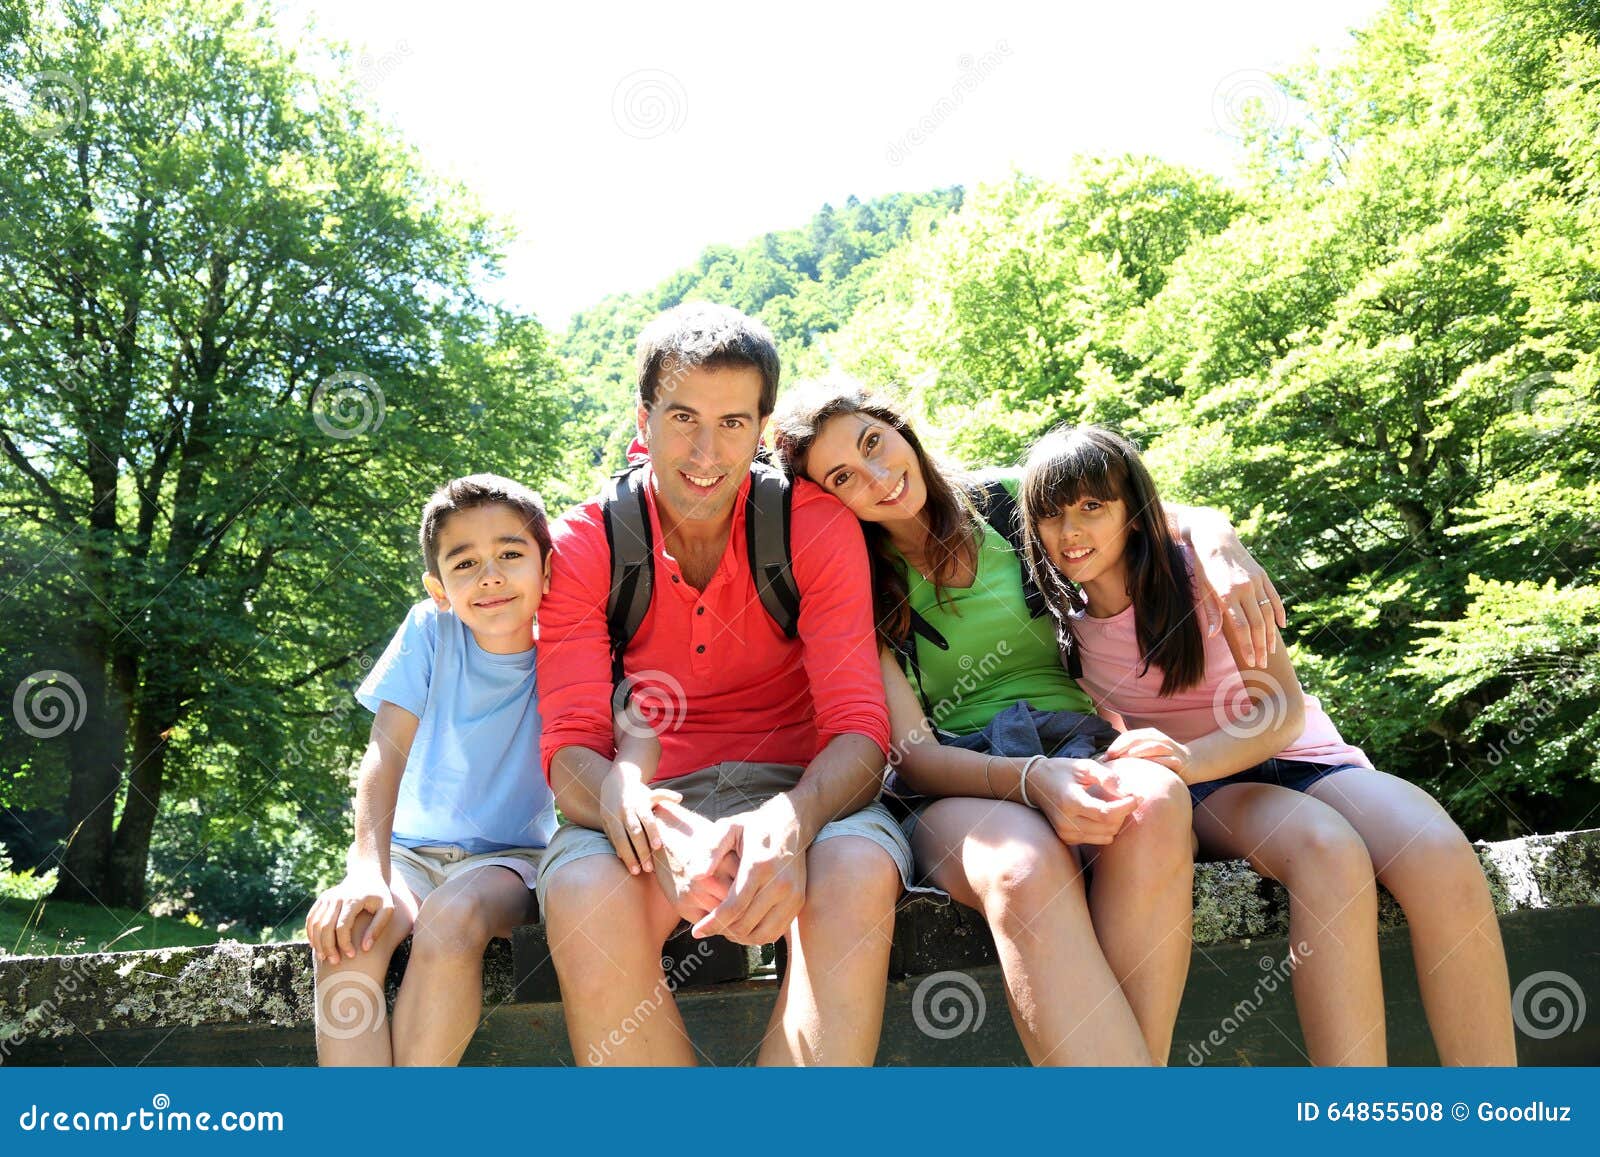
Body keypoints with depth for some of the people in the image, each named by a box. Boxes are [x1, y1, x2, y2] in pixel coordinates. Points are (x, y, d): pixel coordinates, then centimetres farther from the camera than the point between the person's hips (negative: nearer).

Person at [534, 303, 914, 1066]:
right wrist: (652, 830, -35)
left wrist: (792, 819, -35)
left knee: (859, 877, -35)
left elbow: (858, 729, -11)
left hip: (796, 788, 0)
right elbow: (571, 746, -11)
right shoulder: (584, 545, -3)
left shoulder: (816, 527, -4)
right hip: (655, 797, 1)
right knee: (584, 900, -34)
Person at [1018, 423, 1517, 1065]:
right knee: (1326, 852, -36)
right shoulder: (1059, 615, -2)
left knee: (1441, 855, -32)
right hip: (1205, 791, 0)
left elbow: (1285, 709, -16)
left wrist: (1194, 757, -36)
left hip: (1300, 757, 1)